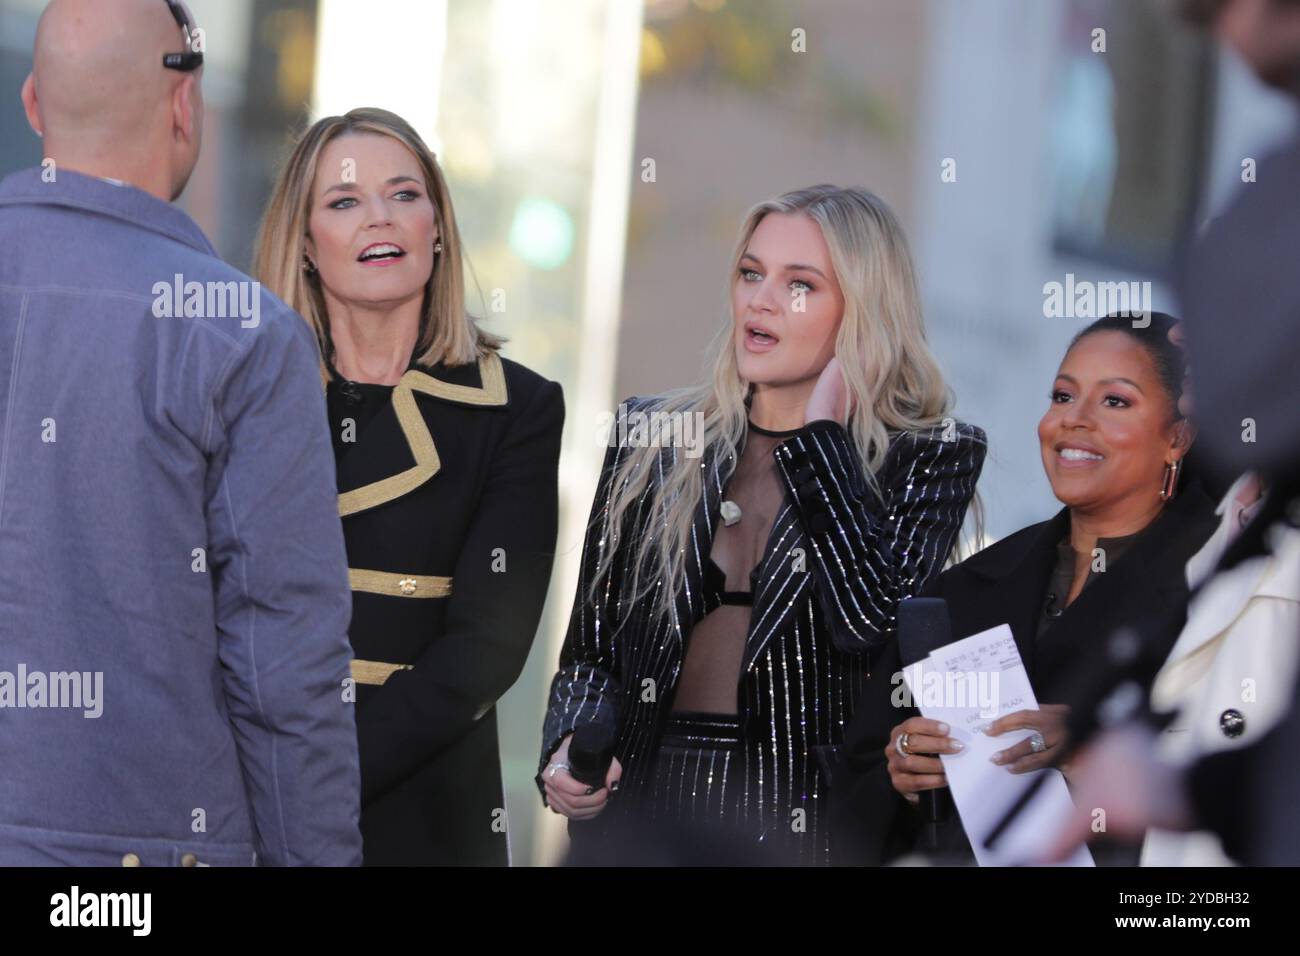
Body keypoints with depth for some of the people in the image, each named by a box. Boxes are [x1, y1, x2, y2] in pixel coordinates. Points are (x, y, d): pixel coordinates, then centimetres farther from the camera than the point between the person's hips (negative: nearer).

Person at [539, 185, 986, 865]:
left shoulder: (930, 457, -2)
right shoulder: (651, 436, 7)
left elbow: (871, 619, -19)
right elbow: (591, 643, 10)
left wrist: (821, 430, -12)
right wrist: (573, 745, -10)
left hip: (810, 819, -3)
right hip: (642, 804, 3)